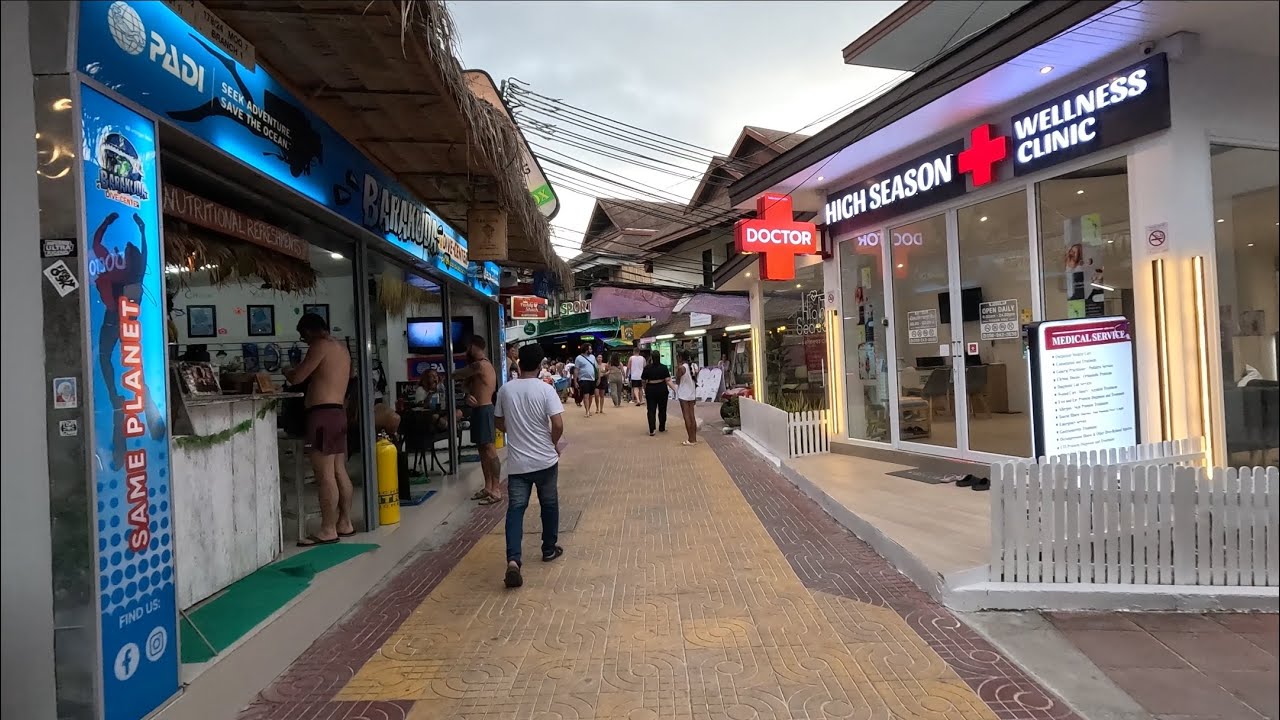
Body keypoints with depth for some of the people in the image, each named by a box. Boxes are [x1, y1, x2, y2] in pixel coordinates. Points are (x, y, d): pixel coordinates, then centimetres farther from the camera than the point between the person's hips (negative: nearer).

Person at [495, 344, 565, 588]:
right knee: (549, 504, 18)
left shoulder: (505, 390, 0)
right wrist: (555, 444, 0)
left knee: (515, 508, 0)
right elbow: (558, 424, -19)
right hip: (545, 459, -2)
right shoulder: (545, 389, -11)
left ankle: (513, 560, -15)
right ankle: (549, 549, 31)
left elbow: (500, 424, 10)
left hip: (517, 461, 2)